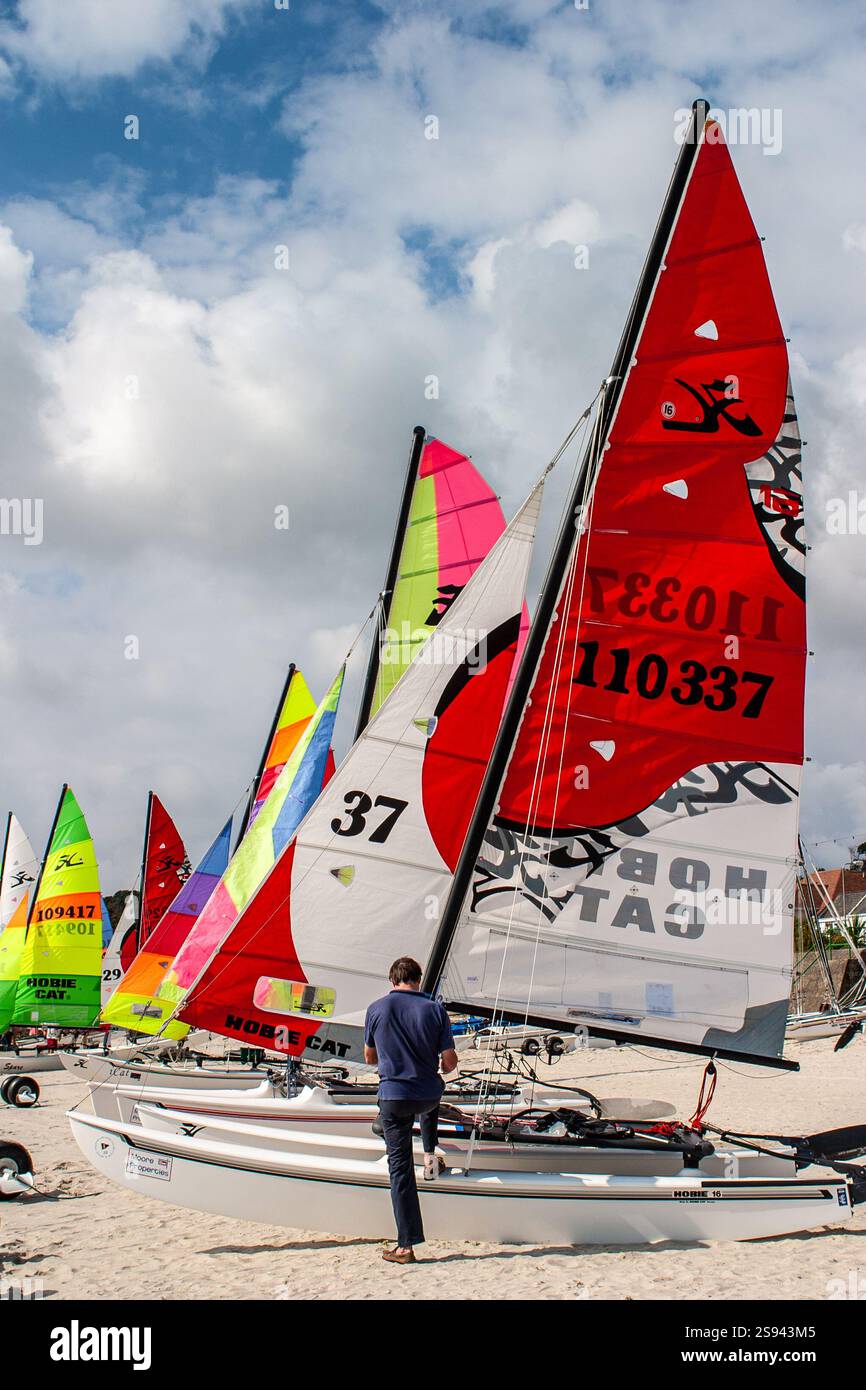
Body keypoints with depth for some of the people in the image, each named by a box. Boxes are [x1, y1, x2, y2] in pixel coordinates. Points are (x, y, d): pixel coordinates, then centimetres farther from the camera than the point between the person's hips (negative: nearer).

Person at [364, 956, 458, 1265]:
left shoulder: (376, 1009, -4)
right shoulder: (434, 1009, -7)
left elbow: (370, 1058, 8)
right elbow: (450, 1061, -4)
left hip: (392, 1096, -1)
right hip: (428, 1094, 1)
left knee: (400, 1167, 5)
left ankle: (406, 1246, 3)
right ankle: (430, 1156, 33)